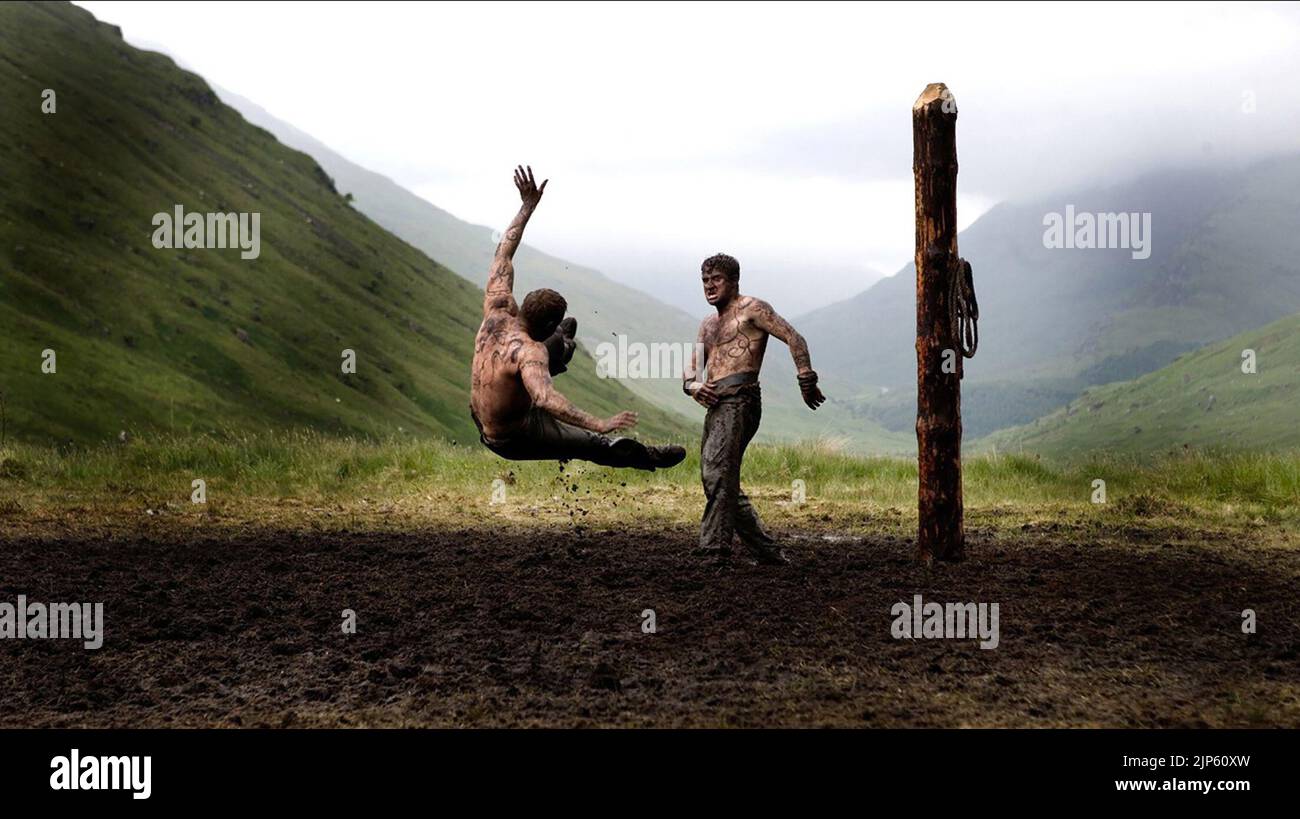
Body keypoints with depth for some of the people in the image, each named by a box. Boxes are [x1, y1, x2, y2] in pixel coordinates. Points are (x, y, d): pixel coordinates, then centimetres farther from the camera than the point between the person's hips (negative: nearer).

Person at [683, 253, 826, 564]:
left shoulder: (751, 309, 3)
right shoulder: (708, 325, 27)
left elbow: (794, 338, -5)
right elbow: (691, 370, 23)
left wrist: (806, 381, -14)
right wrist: (693, 386, -1)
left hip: (738, 401, -9)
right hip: (715, 407, 9)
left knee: (717, 474, -24)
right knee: (720, 484, 9)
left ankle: (715, 550, -30)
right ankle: (769, 554, 16)